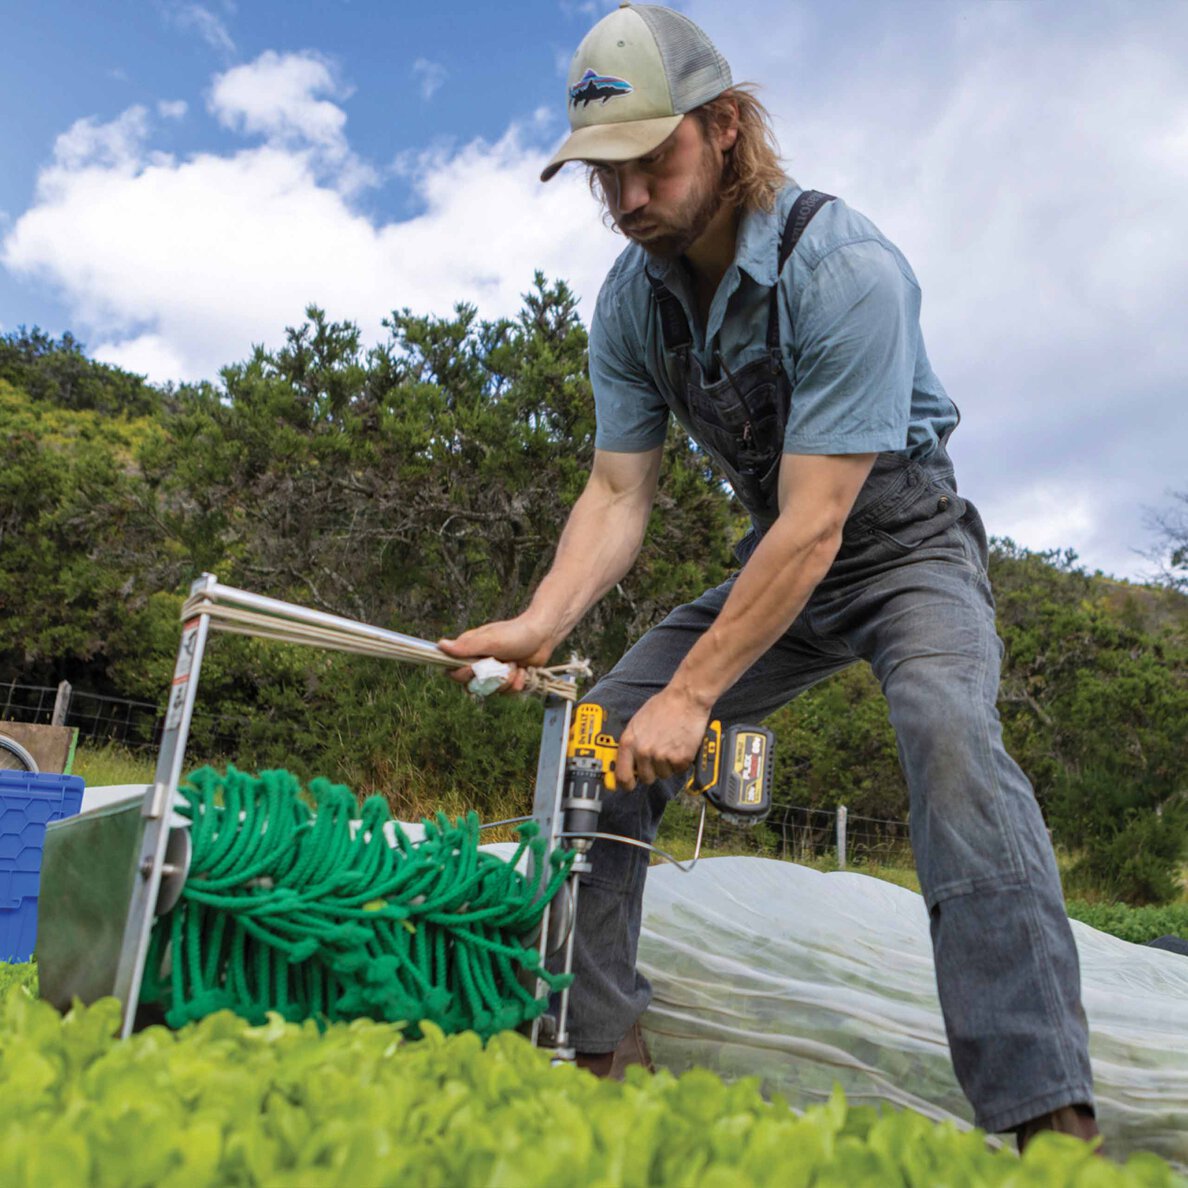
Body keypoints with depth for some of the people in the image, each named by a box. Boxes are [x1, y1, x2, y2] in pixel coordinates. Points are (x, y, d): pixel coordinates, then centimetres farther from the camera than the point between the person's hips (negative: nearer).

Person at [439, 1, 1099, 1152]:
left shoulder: (843, 266, -27)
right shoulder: (630, 299, -7)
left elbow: (816, 525, -30)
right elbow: (617, 495, -9)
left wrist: (690, 694, -30)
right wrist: (542, 624, -28)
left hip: (905, 545, -5)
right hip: (776, 559, 6)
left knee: (947, 725, -36)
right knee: (602, 729, -5)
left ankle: (1048, 1115, -31)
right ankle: (600, 1048, 8)